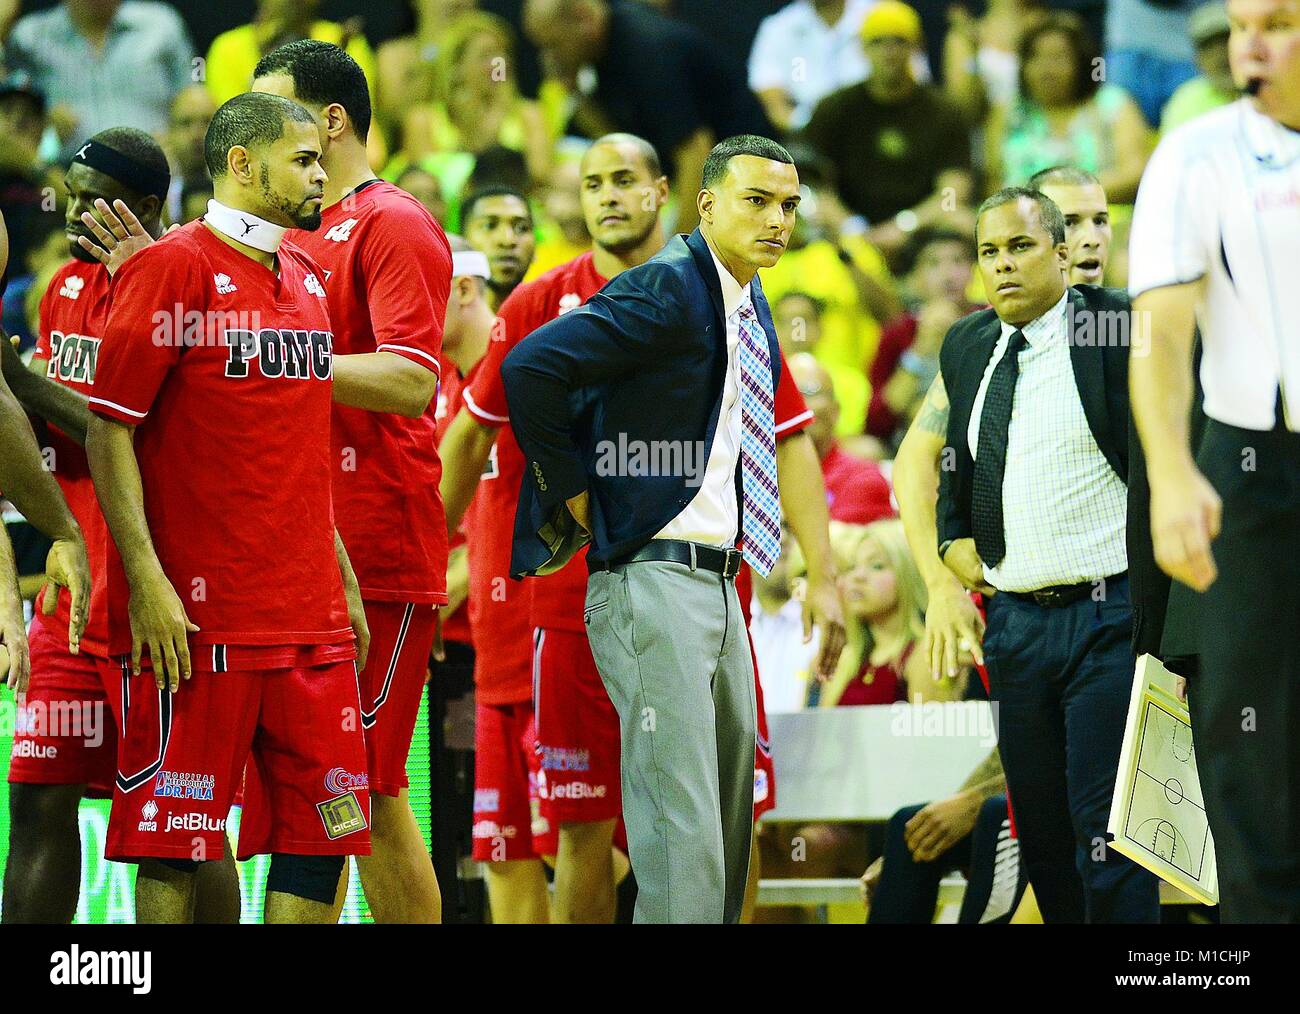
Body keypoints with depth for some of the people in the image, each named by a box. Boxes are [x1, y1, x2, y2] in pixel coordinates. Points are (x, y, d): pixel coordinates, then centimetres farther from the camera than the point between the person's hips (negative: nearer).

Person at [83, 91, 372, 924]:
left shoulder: (307, 279, 16)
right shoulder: (174, 269, -6)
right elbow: (110, 430, -10)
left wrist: (343, 579, 19)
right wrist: (146, 580, -18)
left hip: (312, 617, 7)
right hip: (195, 615, -7)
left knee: (324, 829, 4)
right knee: (176, 839, -3)